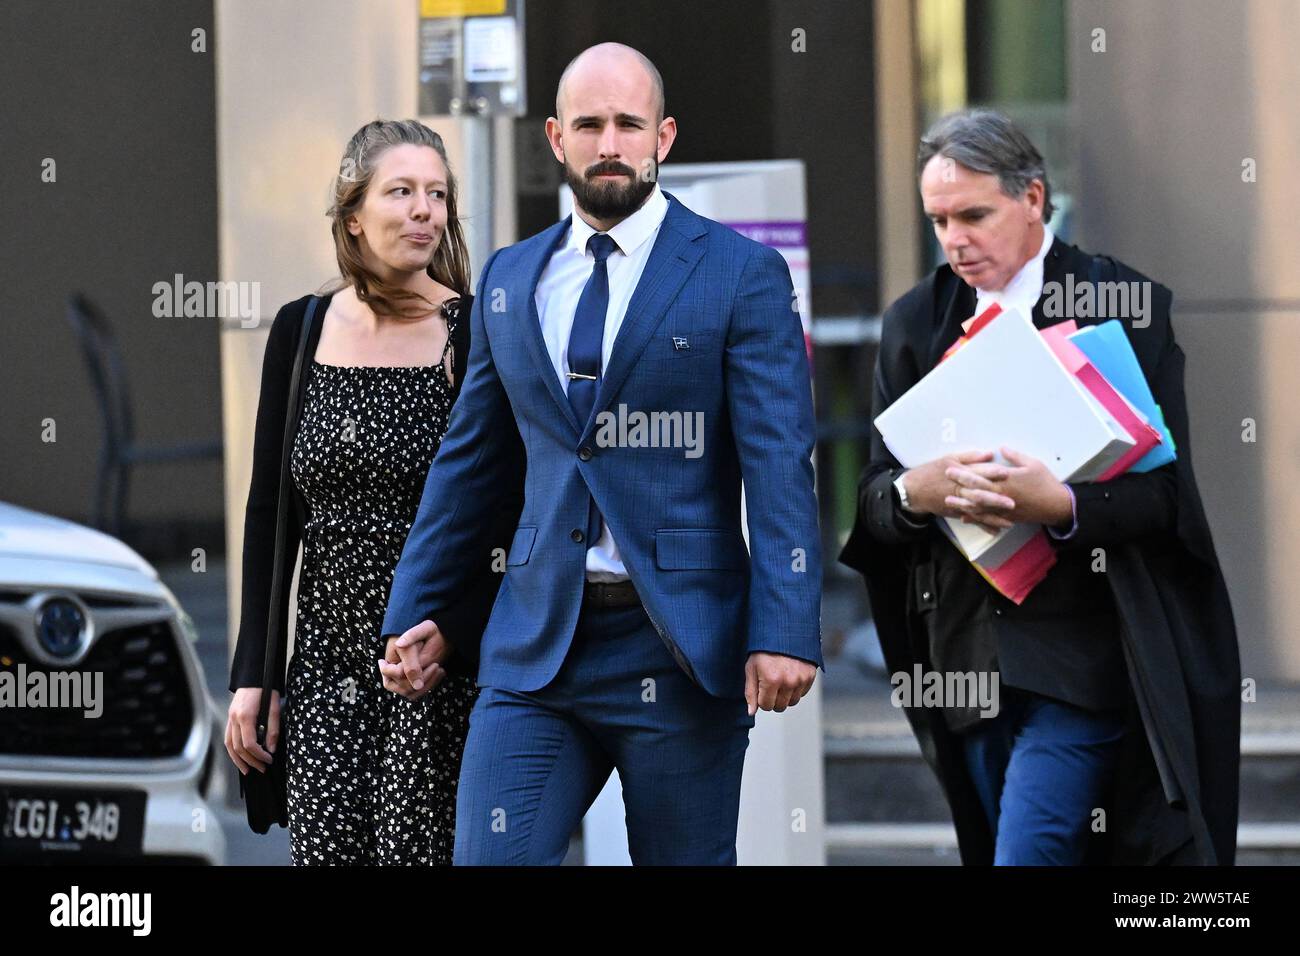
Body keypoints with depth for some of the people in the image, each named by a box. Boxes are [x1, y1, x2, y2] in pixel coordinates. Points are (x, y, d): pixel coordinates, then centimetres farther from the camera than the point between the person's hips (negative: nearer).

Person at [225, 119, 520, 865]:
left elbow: (513, 514, -6)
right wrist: (252, 676, 8)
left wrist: (444, 634, -17)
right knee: (325, 850, -3)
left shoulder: (477, 333, -4)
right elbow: (269, 515, 11)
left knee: (420, 847, -7)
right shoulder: (301, 330, 8)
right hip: (326, 660, 4)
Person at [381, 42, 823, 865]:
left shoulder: (741, 275, -2)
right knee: (490, 858, -6)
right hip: (537, 644, 4)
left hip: (681, 643, -4)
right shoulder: (509, 280, 13)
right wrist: (419, 609, 17)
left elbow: (781, 466, -8)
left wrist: (785, 633, -18)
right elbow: (469, 461, 20)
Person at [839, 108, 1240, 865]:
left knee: (1028, 854, -17)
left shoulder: (1125, 306, -2)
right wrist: (914, 491, -16)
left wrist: (1062, 505, -26)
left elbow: (1165, 492, -6)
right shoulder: (916, 322, 12)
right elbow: (874, 495, 9)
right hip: (967, 657, 6)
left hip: (1083, 655, -6)